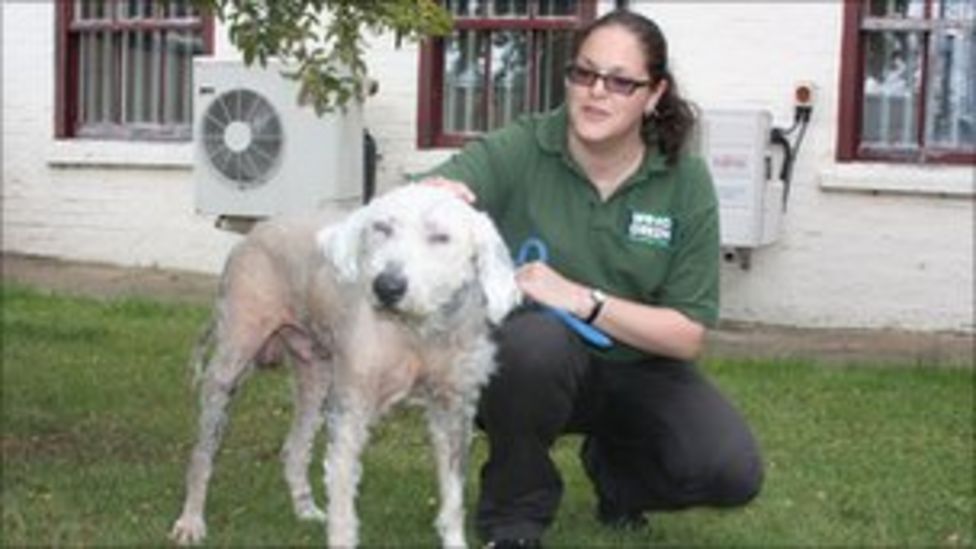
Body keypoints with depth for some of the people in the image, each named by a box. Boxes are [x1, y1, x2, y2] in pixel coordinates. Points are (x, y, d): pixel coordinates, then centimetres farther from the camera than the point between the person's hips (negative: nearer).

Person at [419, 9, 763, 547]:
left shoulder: (685, 181, -11)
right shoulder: (519, 150, -16)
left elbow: (688, 334, -13)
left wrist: (582, 299, -26)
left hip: (632, 368, 2)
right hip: (525, 362, -2)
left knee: (731, 472, -22)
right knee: (535, 338, -37)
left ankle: (616, 468, 14)